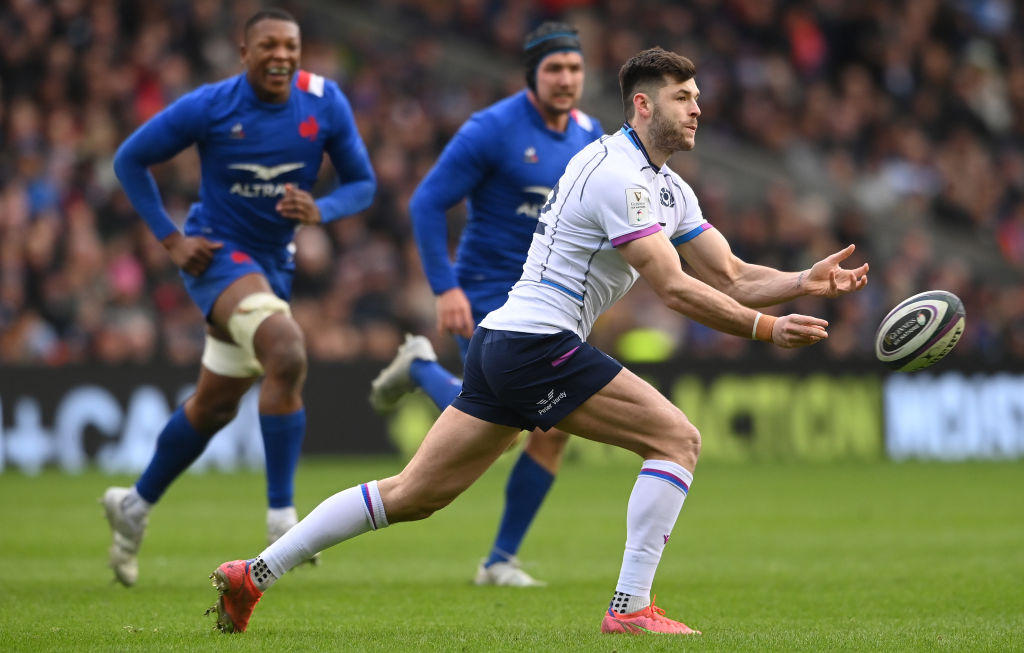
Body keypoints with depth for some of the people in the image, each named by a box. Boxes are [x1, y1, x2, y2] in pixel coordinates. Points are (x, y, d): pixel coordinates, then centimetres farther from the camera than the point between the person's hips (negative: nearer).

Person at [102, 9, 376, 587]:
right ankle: (282, 516, -25)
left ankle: (135, 506, 38)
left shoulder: (326, 104, -6)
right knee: (287, 352, -30)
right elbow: (130, 160, -3)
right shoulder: (208, 107, -14)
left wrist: (320, 211, -22)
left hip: (275, 265, 6)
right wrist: (171, 240, -10)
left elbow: (363, 184, 0)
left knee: (214, 407, 16)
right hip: (218, 253, -6)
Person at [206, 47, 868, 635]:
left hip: (500, 345, 10)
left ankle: (254, 573, 11)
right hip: (539, 342, -10)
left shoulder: (668, 188, 18)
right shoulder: (618, 175, -14)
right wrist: (768, 329, -18)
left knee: (411, 496, 10)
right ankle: (631, 608, -13)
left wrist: (808, 281, 0)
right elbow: (673, 288, -18)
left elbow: (733, 277, 15)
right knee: (677, 438, -10)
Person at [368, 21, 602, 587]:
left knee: (555, 427, -5)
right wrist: (445, 288, -21)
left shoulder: (588, 136, 4)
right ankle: (420, 368, 23)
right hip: (486, 299, -6)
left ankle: (501, 560, 7)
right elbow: (427, 203, -15)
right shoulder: (492, 130, -16)